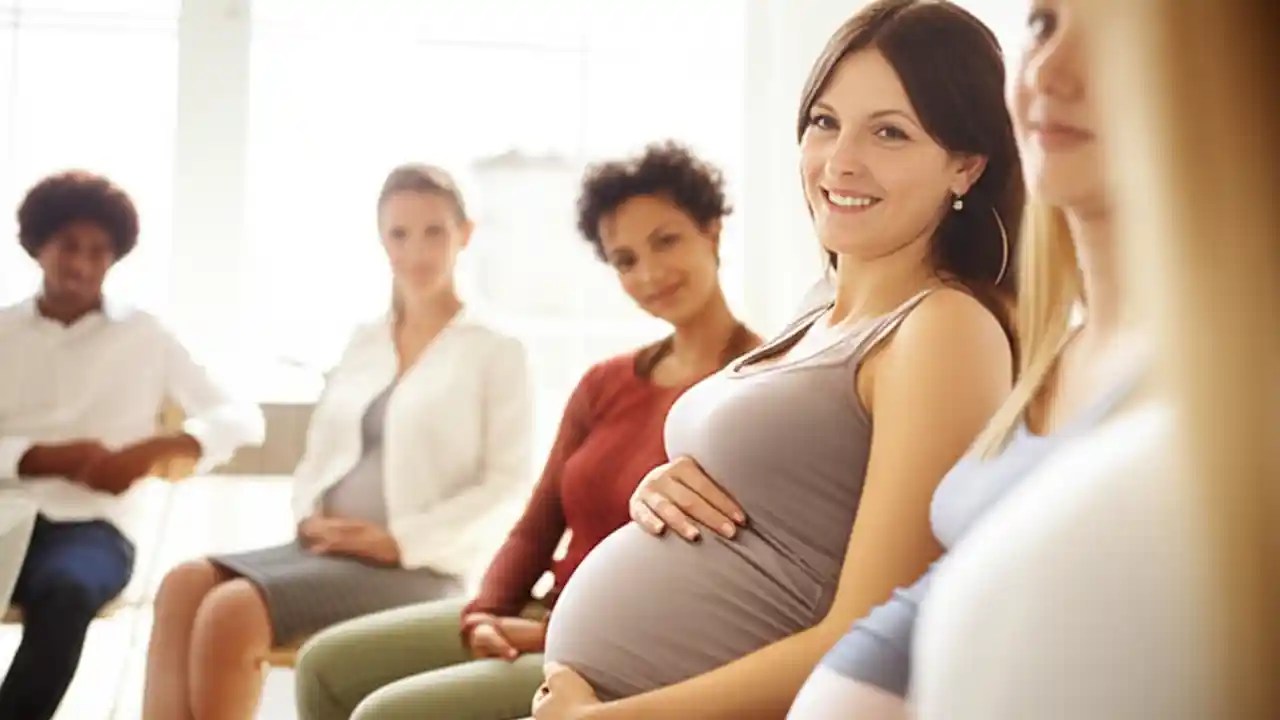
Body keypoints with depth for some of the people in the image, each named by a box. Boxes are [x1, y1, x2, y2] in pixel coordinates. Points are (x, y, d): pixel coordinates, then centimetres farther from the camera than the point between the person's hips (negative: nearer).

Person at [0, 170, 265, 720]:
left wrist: (150, 452, -10)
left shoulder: (144, 336, 10)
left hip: (91, 526, -1)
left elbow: (243, 419, 5)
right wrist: (51, 458, -13)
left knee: (63, 593, -36)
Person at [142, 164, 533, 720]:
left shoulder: (496, 351, 2)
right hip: (324, 549, 6)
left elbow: (506, 481, -6)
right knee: (184, 585, -22)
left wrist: (400, 541, -14)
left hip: (416, 568, -6)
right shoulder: (362, 343, 19)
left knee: (234, 612, -28)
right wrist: (309, 518, -1)